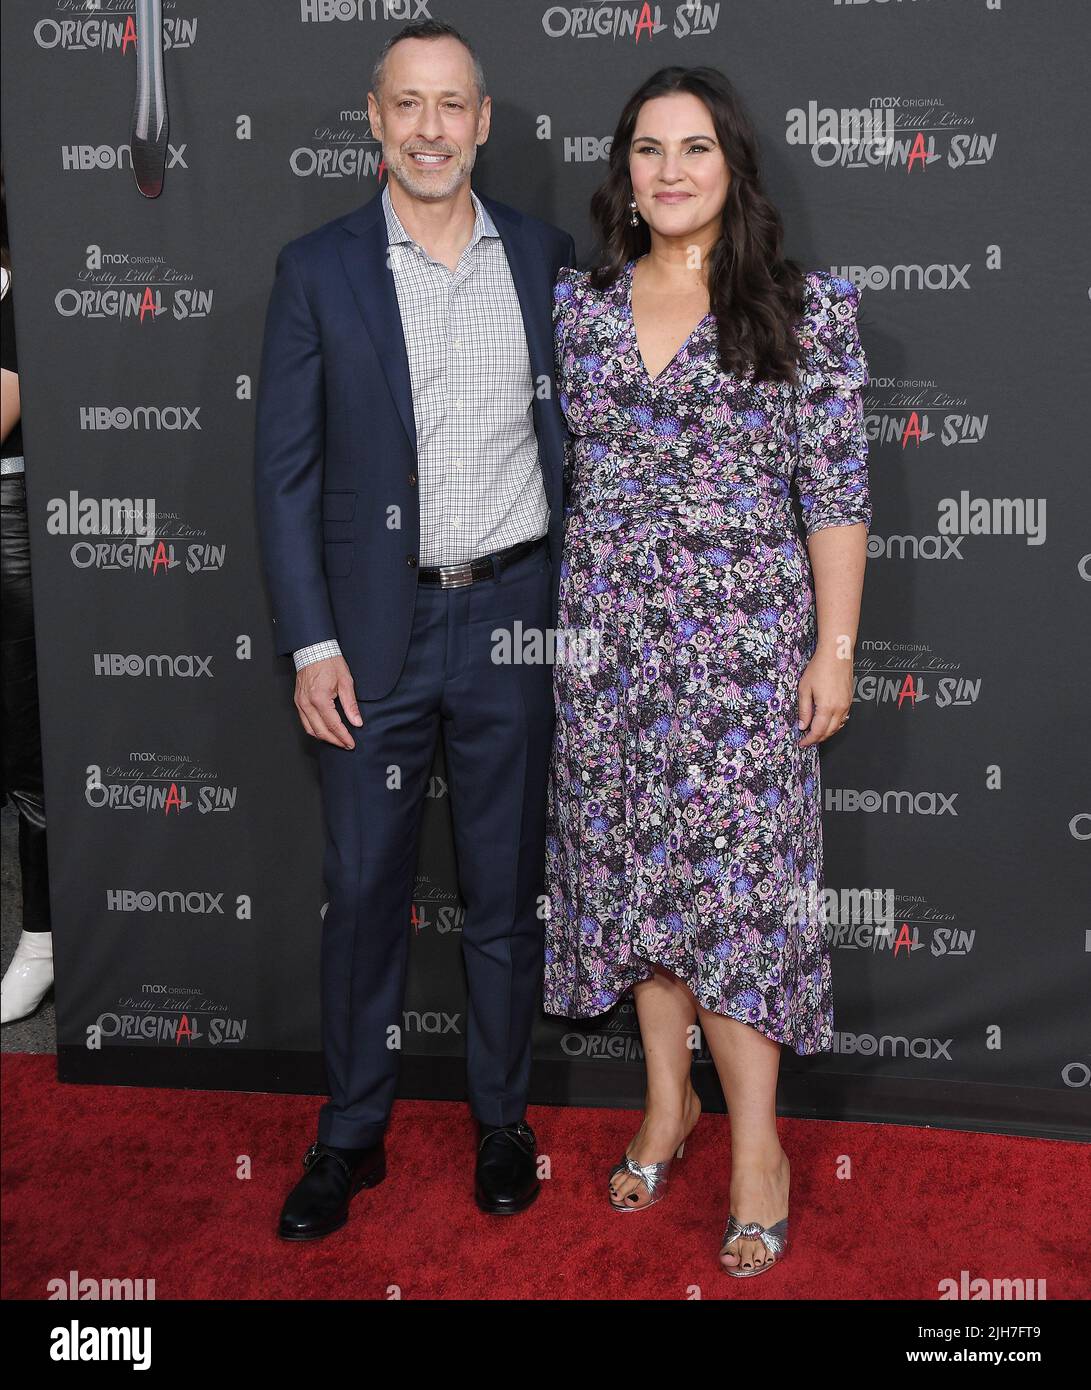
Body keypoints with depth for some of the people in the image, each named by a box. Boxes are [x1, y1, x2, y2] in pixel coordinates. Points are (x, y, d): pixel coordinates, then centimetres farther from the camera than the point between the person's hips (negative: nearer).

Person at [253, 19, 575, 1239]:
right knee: (362, 890, 8)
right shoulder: (317, 269, -1)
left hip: (513, 620, 1)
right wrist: (311, 644, -8)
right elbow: (285, 470, -2)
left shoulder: (545, 258, 5)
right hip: (373, 628, -1)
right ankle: (351, 1135, 25)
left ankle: (502, 1121, 29)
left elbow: (574, 434, 11)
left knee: (505, 888, 12)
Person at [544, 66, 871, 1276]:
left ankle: (754, 1142, 10)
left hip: (741, 633, -3)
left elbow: (835, 490, -4)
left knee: (732, 873, -3)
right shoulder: (573, 304, 6)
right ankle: (667, 1101, 27)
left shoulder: (805, 307, -3)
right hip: (605, 632, 4)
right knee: (629, 862, 10)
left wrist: (835, 647, -7)